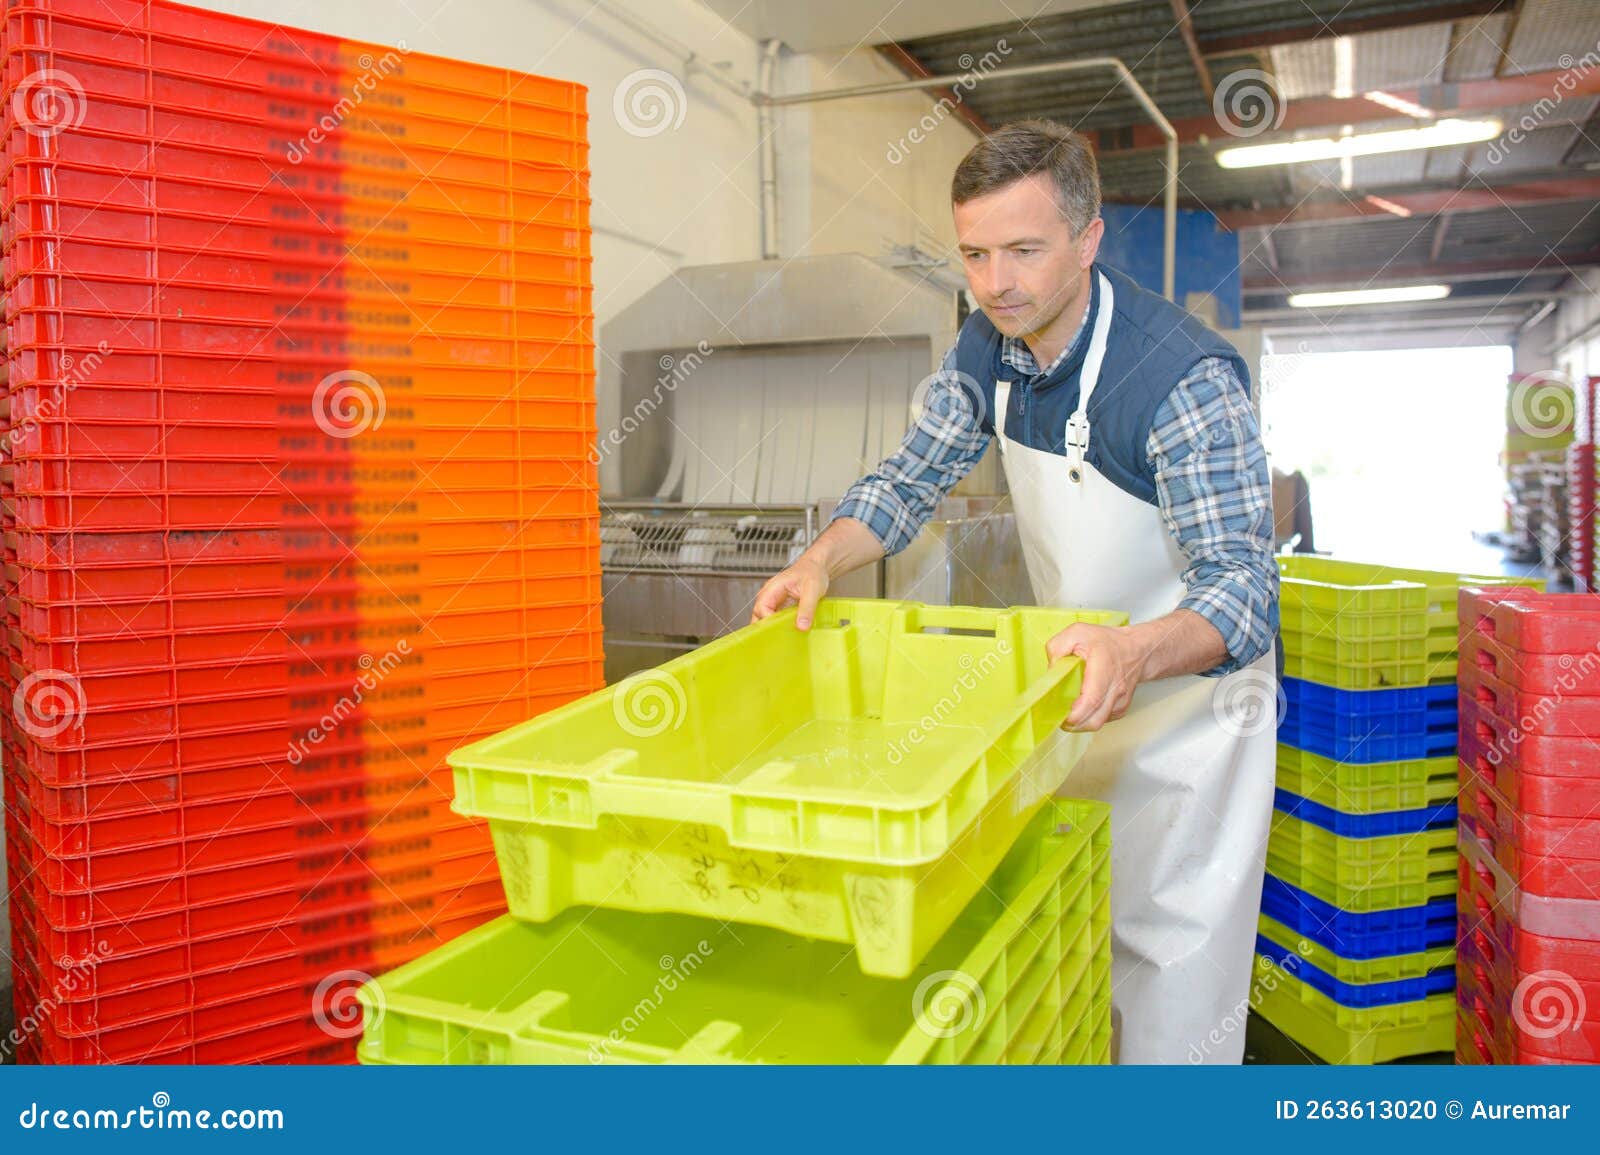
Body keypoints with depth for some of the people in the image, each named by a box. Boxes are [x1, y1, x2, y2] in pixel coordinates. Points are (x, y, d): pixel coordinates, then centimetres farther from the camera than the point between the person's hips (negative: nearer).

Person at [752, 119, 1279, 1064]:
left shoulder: (1187, 377, -28)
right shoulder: (988, 348, -6)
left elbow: (1242, 582, -29)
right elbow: (915, 476, 3)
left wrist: (1139, 650, -49)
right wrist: (822, 561, -15)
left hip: (1188, 698, -6)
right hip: (1072, 678, 7)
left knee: (1172, 966, 0)